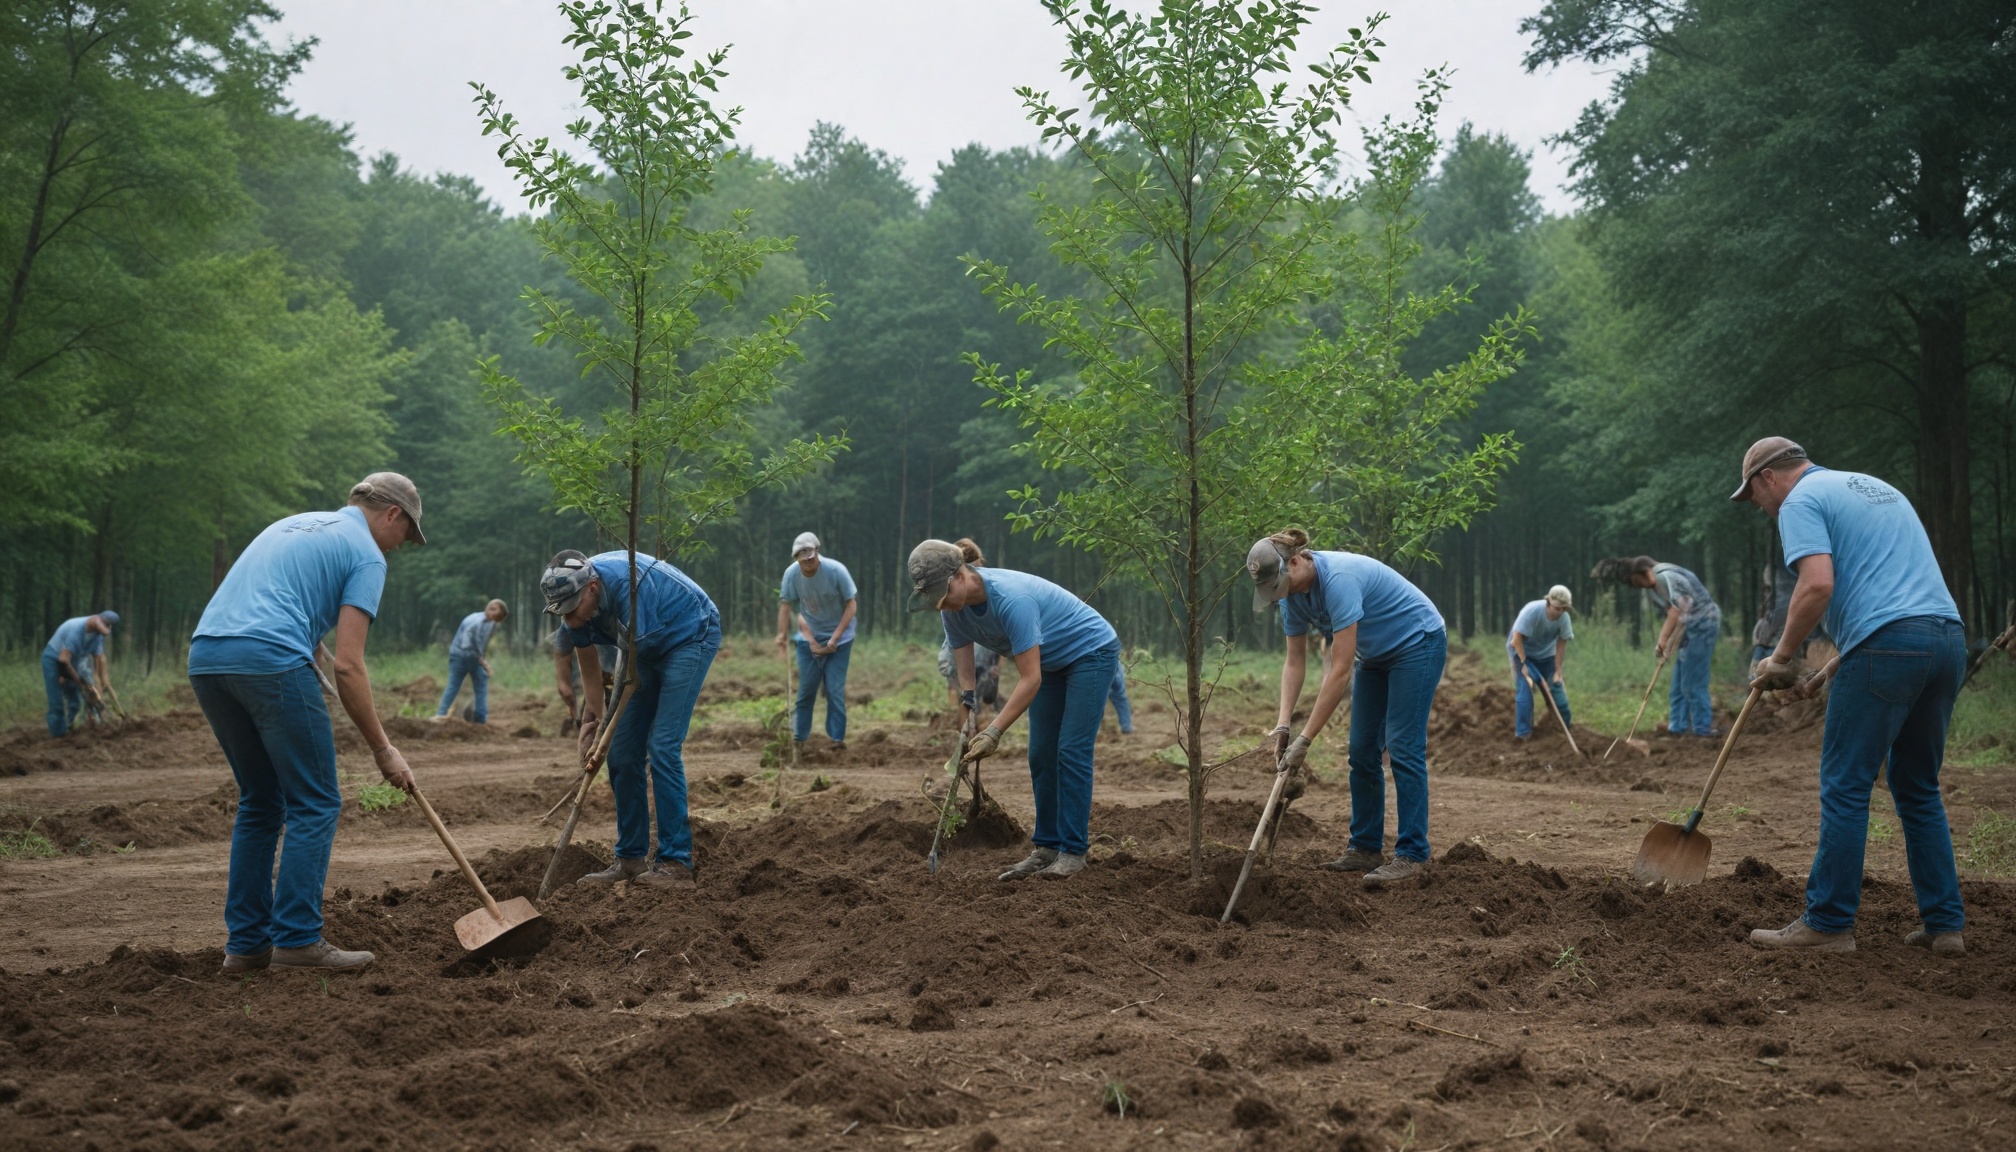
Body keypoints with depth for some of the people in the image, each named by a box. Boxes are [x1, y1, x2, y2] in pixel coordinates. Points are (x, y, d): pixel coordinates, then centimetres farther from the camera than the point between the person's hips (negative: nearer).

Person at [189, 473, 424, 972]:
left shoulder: (294, 524, 30)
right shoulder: (365, 554, 5)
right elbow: (348, 665, -3)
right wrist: (383, 750, 2)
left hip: (205, 658, 8)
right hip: (270, 658, -8)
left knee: (261, 801, 17)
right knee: (315, 804, 2)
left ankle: (247, 941, 16)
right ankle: (297, 939, -2)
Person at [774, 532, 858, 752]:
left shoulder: (836, 571, -21)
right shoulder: (791, 574, -15)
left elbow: (851, 605, -14)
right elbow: (786, 606, -5)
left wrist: (834, 638, -18)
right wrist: (781, 636, -14)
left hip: (839, 638, -2)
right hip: (808, 639, 2)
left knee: (835, 690, -6)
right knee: (806, 690, 3)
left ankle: (838, 739, 1)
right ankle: (799, 738, 14)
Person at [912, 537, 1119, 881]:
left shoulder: (1011, 598, -38)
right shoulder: (954, 609, -15)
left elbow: (1030, 679, -35)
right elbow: (966, 679, -9)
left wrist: (994, 732, -38)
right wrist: (968, 734, -18)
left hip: (1091, 650, -8)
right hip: (1051, 663, 8)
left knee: (1071, 751, -11)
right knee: (1041, 756, 3)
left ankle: (1074, 851, -7)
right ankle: (1047, 848, 7)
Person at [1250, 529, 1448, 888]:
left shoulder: (1338, 579, -35)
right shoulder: (1292, 592, -9)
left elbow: (1340, 670, -35)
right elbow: (1294, 661, -3)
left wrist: (1305, 740, -33)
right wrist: (1283, 724, -15)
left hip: (1418, 641, -8)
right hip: (1377, 654, 8)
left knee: (1403, 749, -12)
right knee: (1362, 751, 3)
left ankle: (1411, 854, -8)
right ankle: (1366, 848, 9)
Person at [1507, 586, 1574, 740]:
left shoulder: (1564, 618, -22)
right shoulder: (1532, 611, -34)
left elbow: (1561, 645, -14)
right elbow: (1517, 639, -28)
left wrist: (1557, 671, -14)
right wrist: (1524, 663, -24)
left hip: (1546, 654, 4)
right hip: (1522, 651, -4)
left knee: (1556, 686, 2)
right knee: (1525, 688, -14)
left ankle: (1568, 725, 19)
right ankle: (1523, 732, -8)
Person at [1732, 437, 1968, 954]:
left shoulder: (1801, 502, 1)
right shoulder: (1877, 487, 28)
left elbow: (1818, 584, -16)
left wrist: (1781, 658, -4)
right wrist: (1832, 668, 27)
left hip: (1888, 643, -8)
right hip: (1949, 636, 8)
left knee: (1846, 786, -2)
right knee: (1919, 788, 17)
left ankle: (1828, 924, 1)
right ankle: (1944, 923, 16)